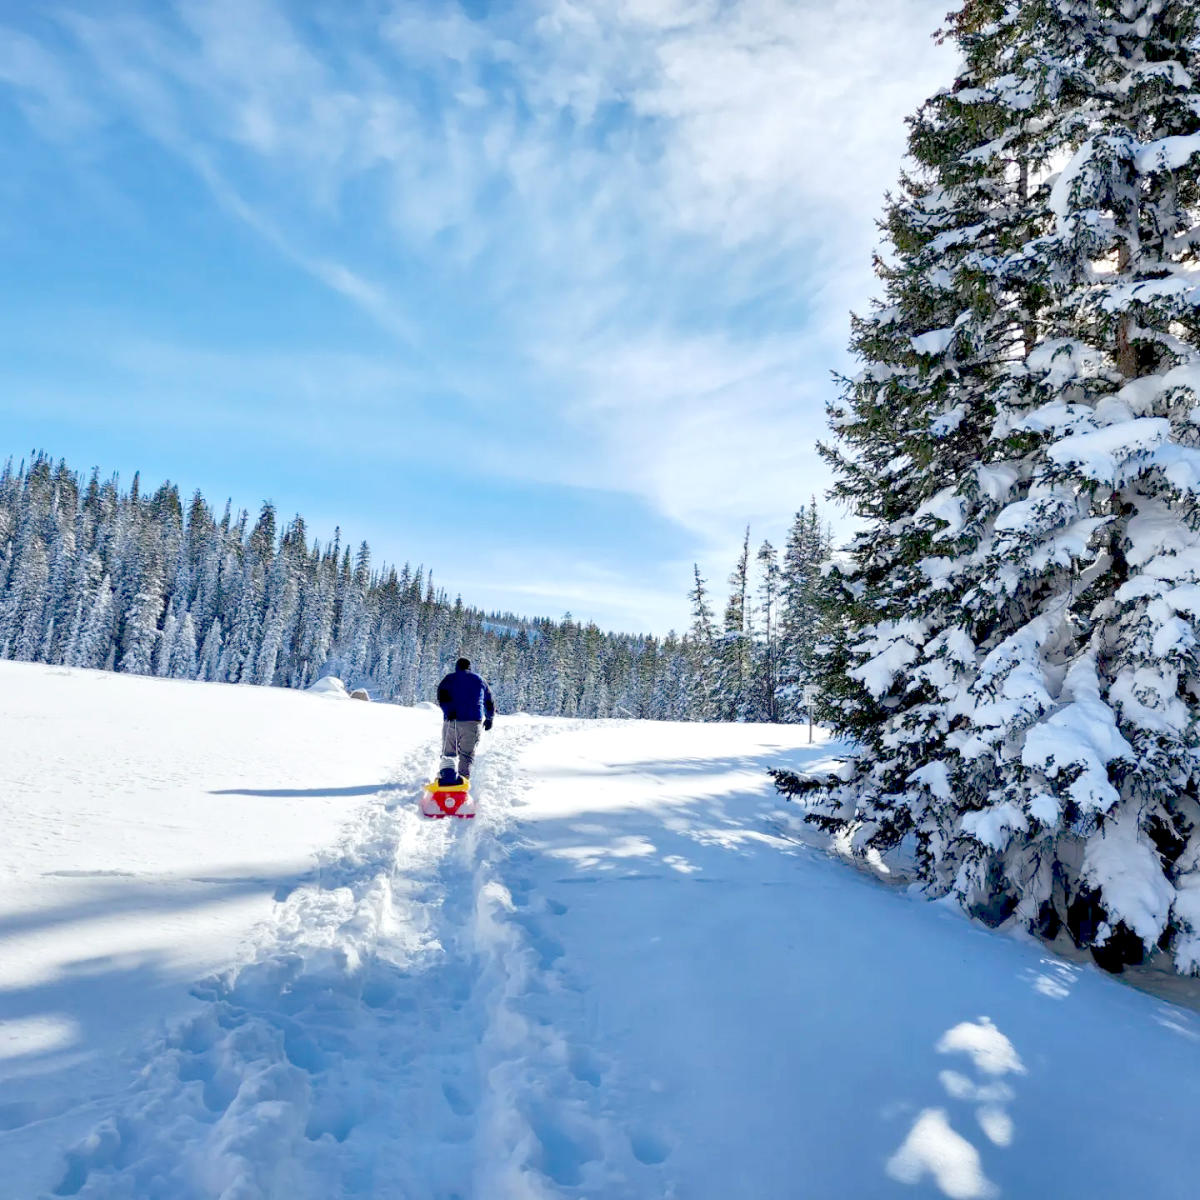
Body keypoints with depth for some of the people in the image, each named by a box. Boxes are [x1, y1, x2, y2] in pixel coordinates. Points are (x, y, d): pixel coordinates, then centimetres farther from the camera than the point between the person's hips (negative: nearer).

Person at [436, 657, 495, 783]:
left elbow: (442, 696, -8)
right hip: (473, 722, 1)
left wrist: (448, 711, -15)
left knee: (448, 752, 6)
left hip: (452, 721, -1)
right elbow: (489, 703, 22)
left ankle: (445, 772, -14)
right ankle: (463, 777, -11)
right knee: (467, 754, 4)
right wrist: (489, 719, 33)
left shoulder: (449, 679, 11)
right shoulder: (479, 680, 18)